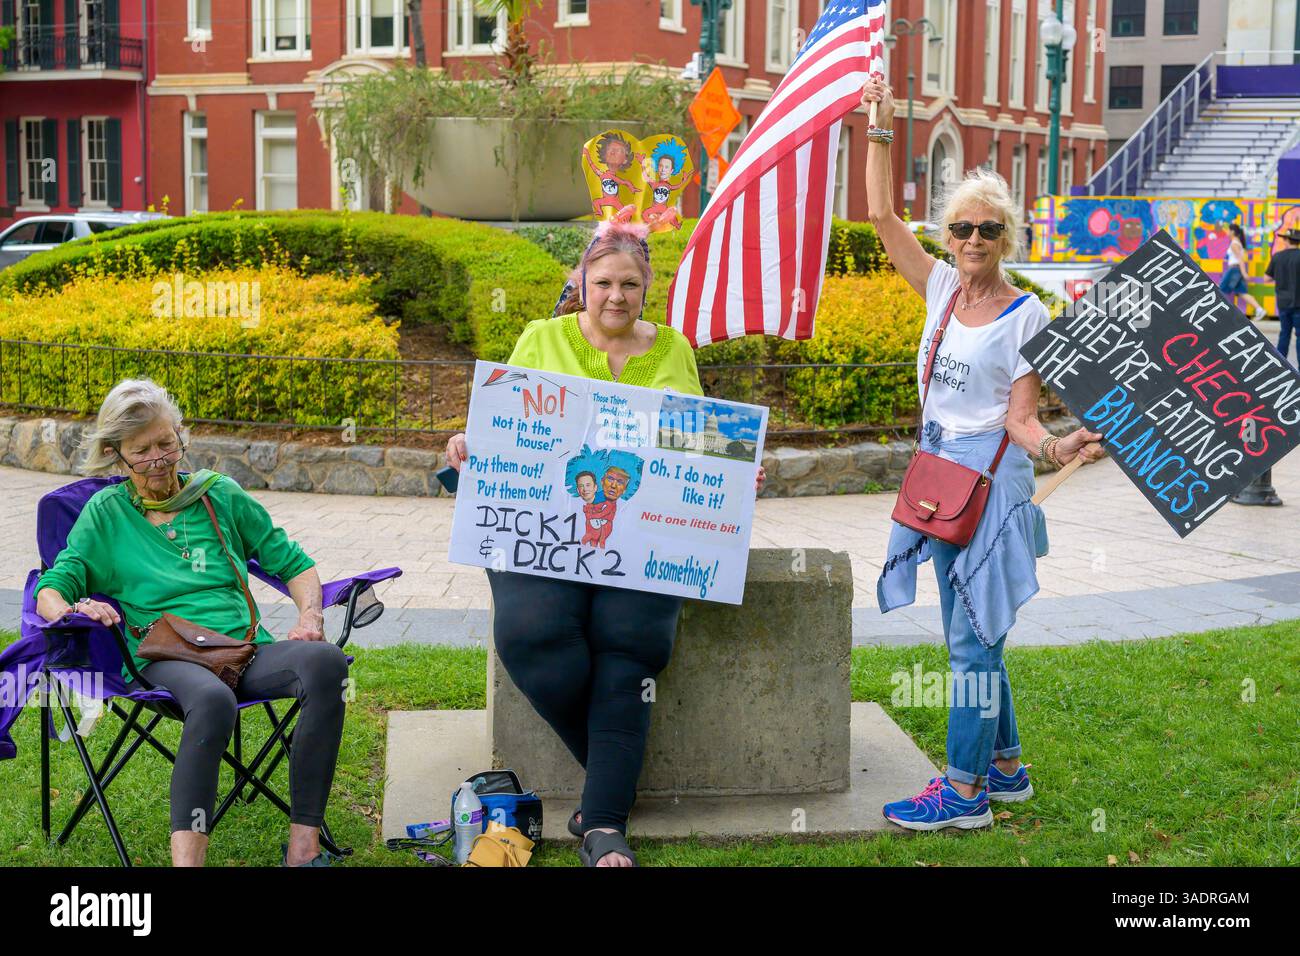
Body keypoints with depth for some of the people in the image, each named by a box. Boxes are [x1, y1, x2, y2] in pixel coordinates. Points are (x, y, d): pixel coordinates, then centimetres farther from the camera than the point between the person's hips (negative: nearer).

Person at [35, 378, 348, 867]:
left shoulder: (221, 494, 19)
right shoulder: (105, 513, 16)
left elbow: (294, 563, 21)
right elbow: (49, 591, 10)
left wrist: (309, 616, 1)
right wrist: (69, 610, -15)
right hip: (165, 657, -2)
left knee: (326, 661, -33)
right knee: (213, 698, -41)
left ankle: (303, 846, -35)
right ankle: (186, 859, -50)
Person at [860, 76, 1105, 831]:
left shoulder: (1026, 316, -10)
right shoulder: (943, 289, 6)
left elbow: (1020, 419, -12)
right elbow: (882, 215, 6)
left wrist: (1055, 448, -32)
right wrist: (882, 132, 2)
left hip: (990, 477, -7)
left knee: (973, 639, -4)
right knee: (971, 634, 15)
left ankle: (965, 792, 3)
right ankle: (1006, 767, 28)